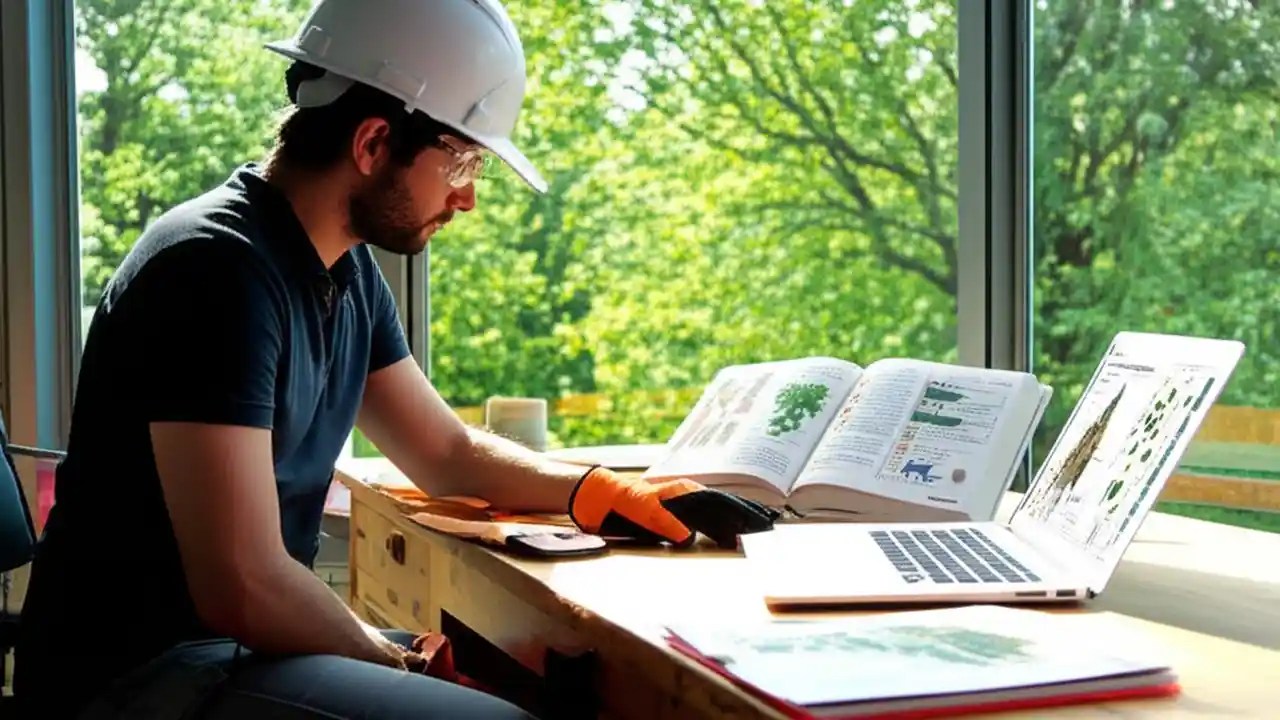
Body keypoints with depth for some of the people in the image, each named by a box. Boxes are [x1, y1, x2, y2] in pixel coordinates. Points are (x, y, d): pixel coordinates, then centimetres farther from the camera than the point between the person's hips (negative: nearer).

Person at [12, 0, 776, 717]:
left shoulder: (347, 268, 4)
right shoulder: (218, 270, -22)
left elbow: (450, 453, 16)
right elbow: (244, 588, -27)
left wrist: (625, 497, 3)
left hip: (237, 637, 9)